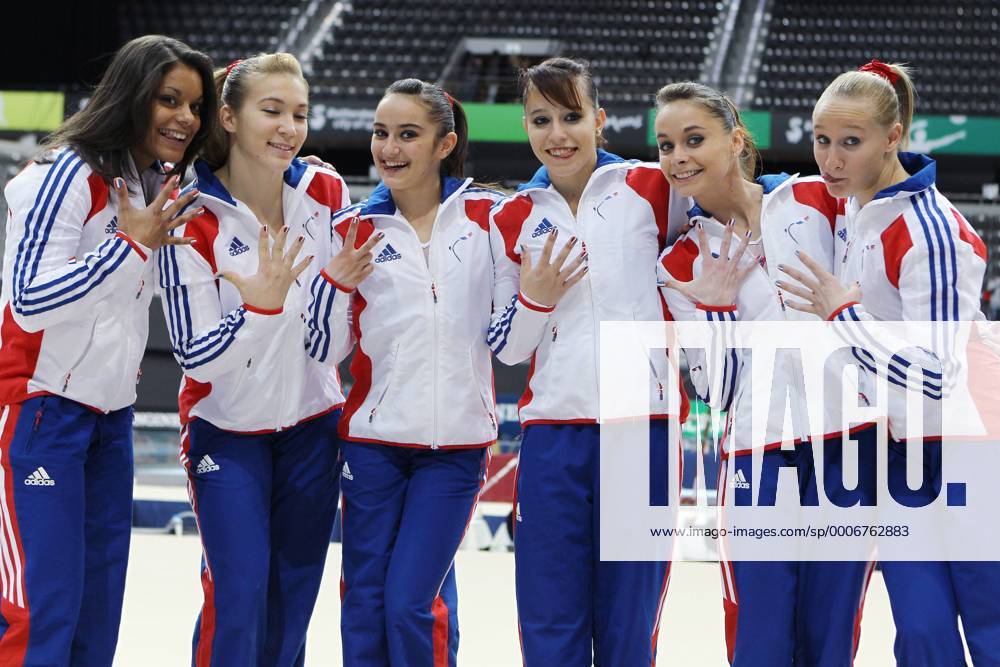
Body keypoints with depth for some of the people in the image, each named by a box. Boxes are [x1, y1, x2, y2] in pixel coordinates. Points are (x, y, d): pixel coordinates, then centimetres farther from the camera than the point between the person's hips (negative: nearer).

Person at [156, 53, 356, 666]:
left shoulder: (327, 195, -6)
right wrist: (262, 305, -32)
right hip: (228, 432, -3)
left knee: (290, 614, 8)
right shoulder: (193, 219, -16)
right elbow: (197, 357, -17)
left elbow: (329, 349, -4)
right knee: (237, 604, -11)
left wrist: (337, 278, -22)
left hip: (312, 430, 4)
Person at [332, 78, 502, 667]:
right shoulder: (354, 229, 2)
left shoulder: (486, 216, -1)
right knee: (365, 609, 4)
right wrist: (337, 280, -10)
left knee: (412, 603, -9)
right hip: (374, 437, 2)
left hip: (457, 441, -2)